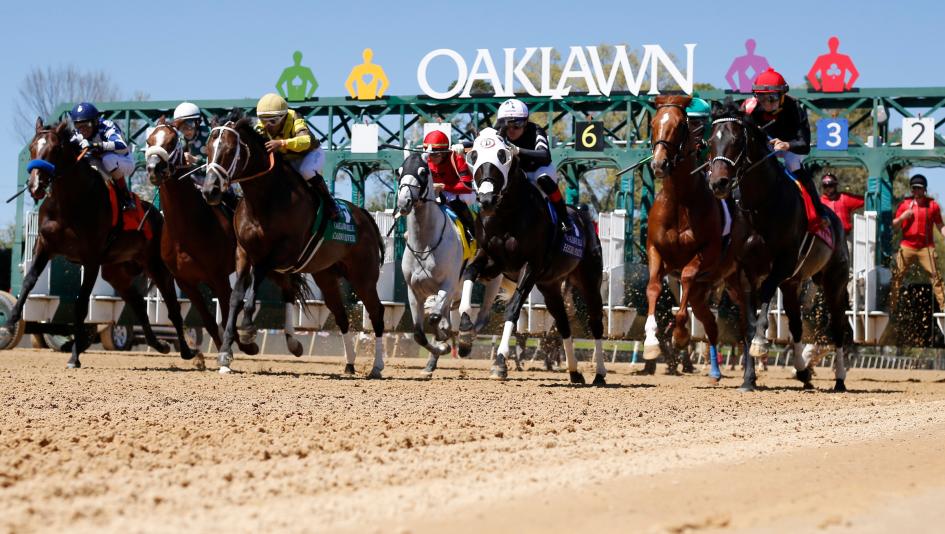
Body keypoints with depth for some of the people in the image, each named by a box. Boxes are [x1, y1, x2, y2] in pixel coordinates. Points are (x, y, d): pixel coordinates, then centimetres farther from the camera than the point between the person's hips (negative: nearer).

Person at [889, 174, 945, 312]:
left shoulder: (932, 205, 3)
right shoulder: (905, 204, 7)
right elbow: (894, 225, 9)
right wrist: (902, 217, -11)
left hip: (926, 247, -1)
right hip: (907, 246, 1)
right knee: (897, 276, -1)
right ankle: (891, 305, 3)